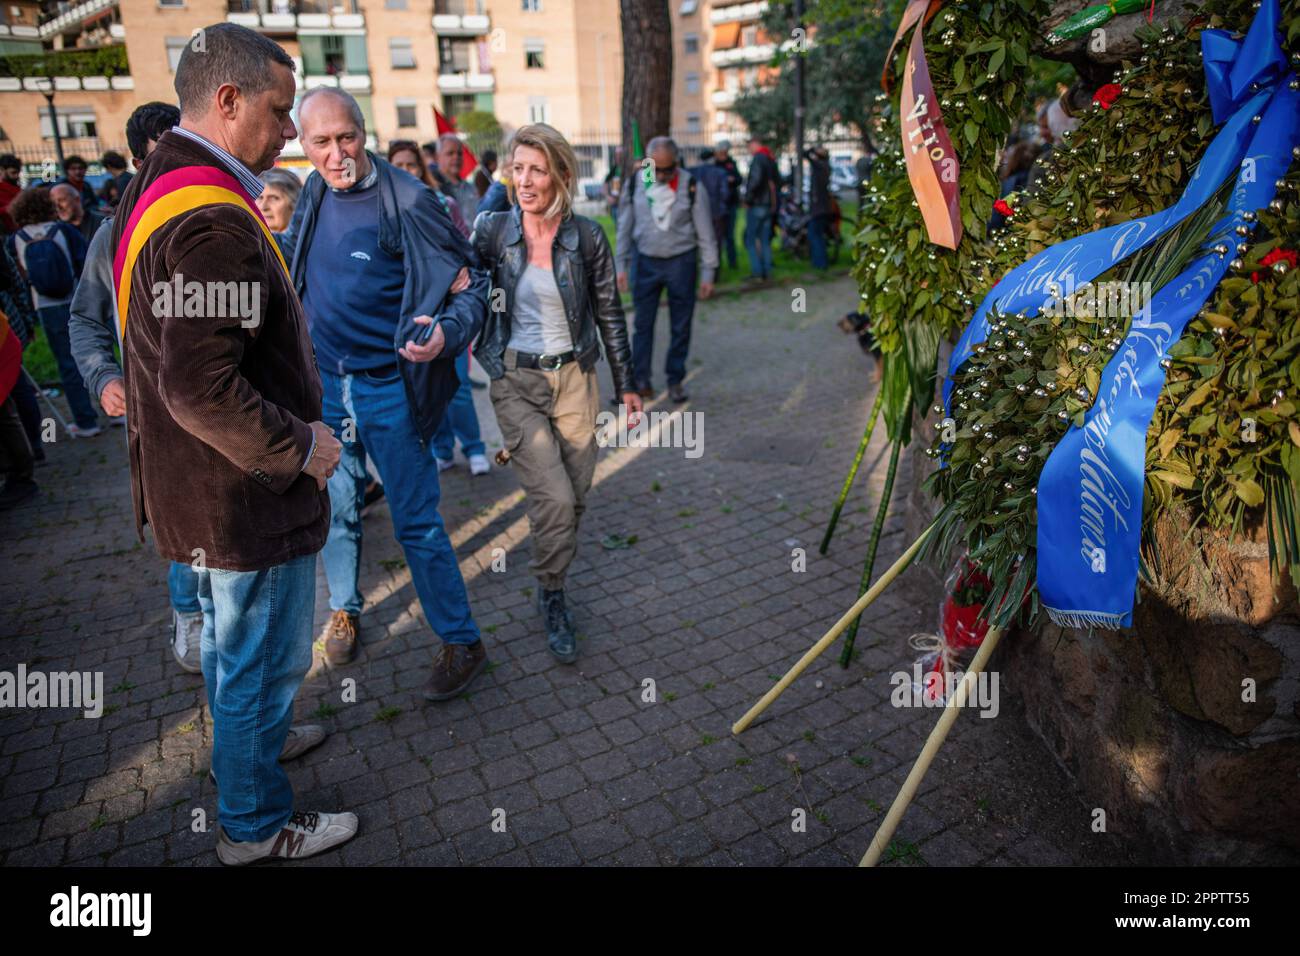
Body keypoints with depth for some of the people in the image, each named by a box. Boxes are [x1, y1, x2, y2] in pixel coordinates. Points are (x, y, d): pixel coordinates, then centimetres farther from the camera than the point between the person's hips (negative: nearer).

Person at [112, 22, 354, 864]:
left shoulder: (158, 186, 8)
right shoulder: (213, 221, -26)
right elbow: (203, 391, -32)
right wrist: (303, 446, -18)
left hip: (199, 482, 10)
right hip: (245, 493, -10)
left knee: (232, 639, 28)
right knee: (264, 659, 8)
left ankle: (251, 736, 51)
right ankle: (256, 823, 28)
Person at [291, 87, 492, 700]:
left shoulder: (408, 202, -15)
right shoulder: (315, 194, 5)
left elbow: (473, 284, -13)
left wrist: (446, 333, -32)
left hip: (388, 385, -5)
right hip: (325, 380, 6)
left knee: (416, 521, -2)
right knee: (337, 506, 17)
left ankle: (461, 642, 13)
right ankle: (344, 609, 39)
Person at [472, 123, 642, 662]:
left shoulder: (586, 237, -4)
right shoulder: (492, 231, -4)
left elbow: (609, 315, 5)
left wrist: (626, 384, 8)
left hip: (574, 378, 2)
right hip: (516, 381, -1)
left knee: (575, 497, 7)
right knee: (554, 497, -12)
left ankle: (552, 584, 33)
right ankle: (552, 598, 12)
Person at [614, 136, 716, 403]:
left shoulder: (691, 186, -7)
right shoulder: (634, 183, -1)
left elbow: (705, 232, -3)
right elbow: (625, 227, 6)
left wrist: (708, 272, -4)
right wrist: (621, 265, 4)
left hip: (681, 262, -1)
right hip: (647, 261, 2)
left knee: (680, 326, 6)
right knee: (643, 324, 4)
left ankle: (675, 381, 19)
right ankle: (640, 380, 12)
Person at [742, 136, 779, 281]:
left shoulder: (758, 159, -13)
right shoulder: (771, 160, 14)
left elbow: (756, 180, -28)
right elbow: (778, 181, 23)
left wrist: (748, 198, -19)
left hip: (756, 205, -8)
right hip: (769, 205, 8)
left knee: (750, 239, -2)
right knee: (765, 240, 12)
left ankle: (757, 270, -8)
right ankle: (767, 271, 13)